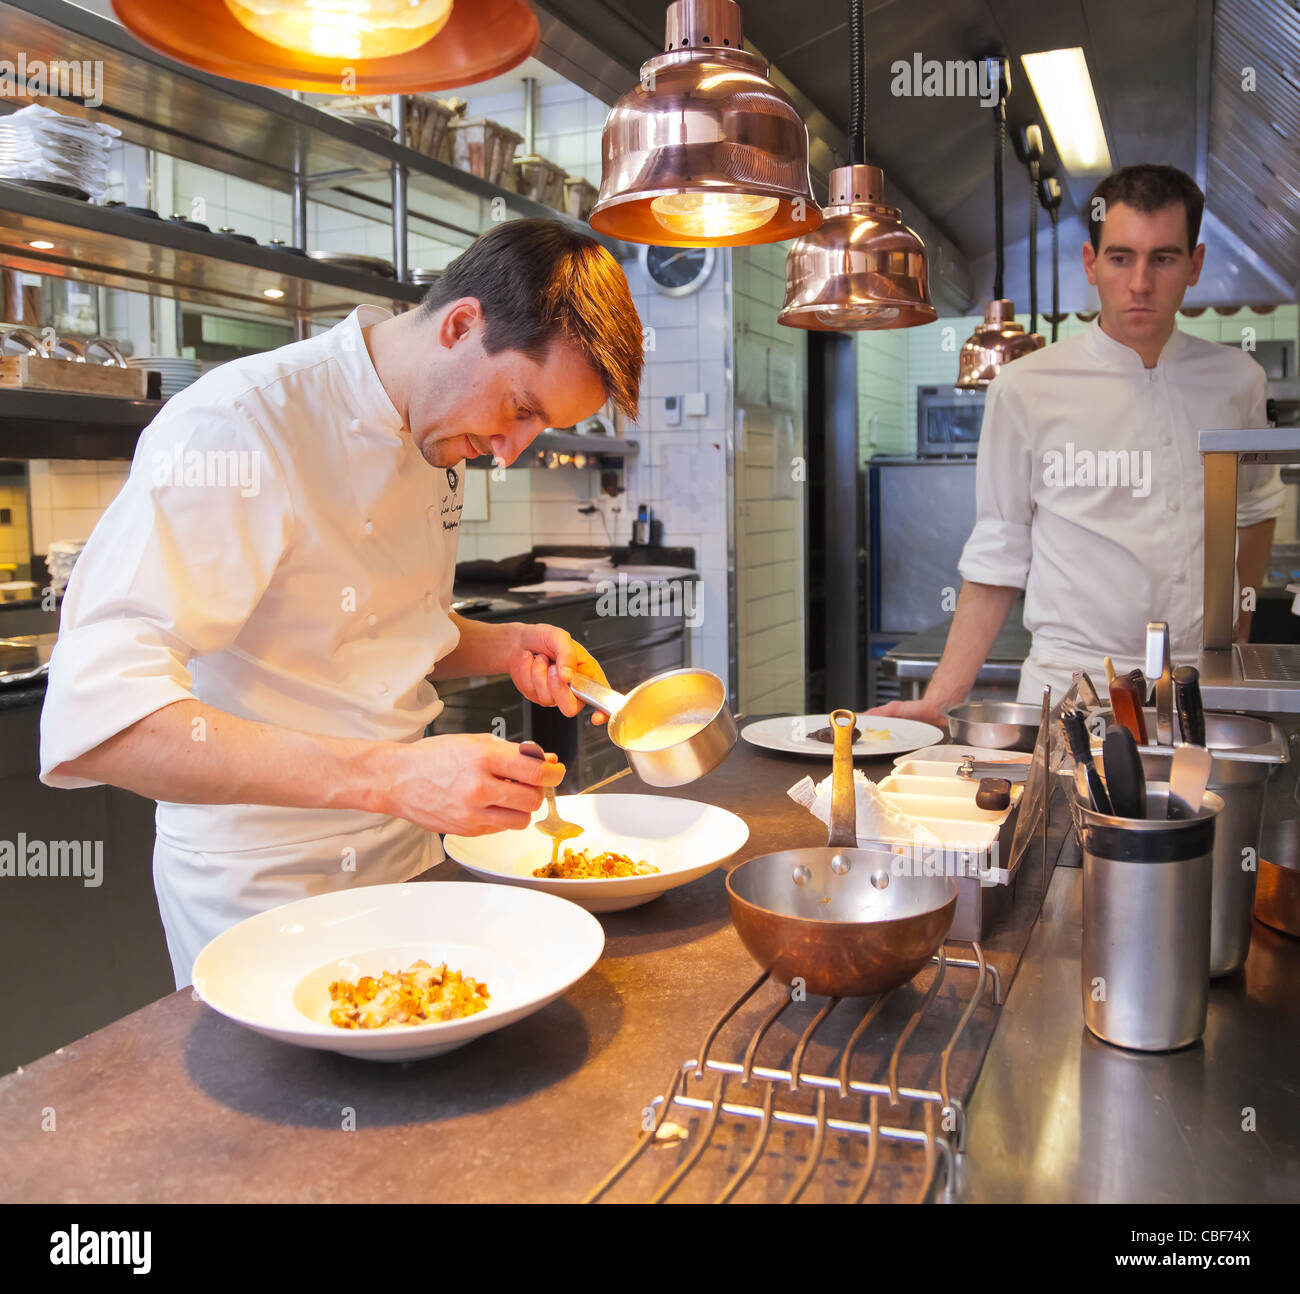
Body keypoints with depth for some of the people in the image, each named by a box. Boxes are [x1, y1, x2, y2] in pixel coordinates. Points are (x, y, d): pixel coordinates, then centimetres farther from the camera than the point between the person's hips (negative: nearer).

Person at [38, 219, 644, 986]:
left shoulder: (439, 431, 2)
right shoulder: (239, 426, -24)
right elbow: (93, 721, -33)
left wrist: (509, 648, -5)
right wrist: (389, 775, -40)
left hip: (407, 860, 8)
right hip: (260, 890, -7)